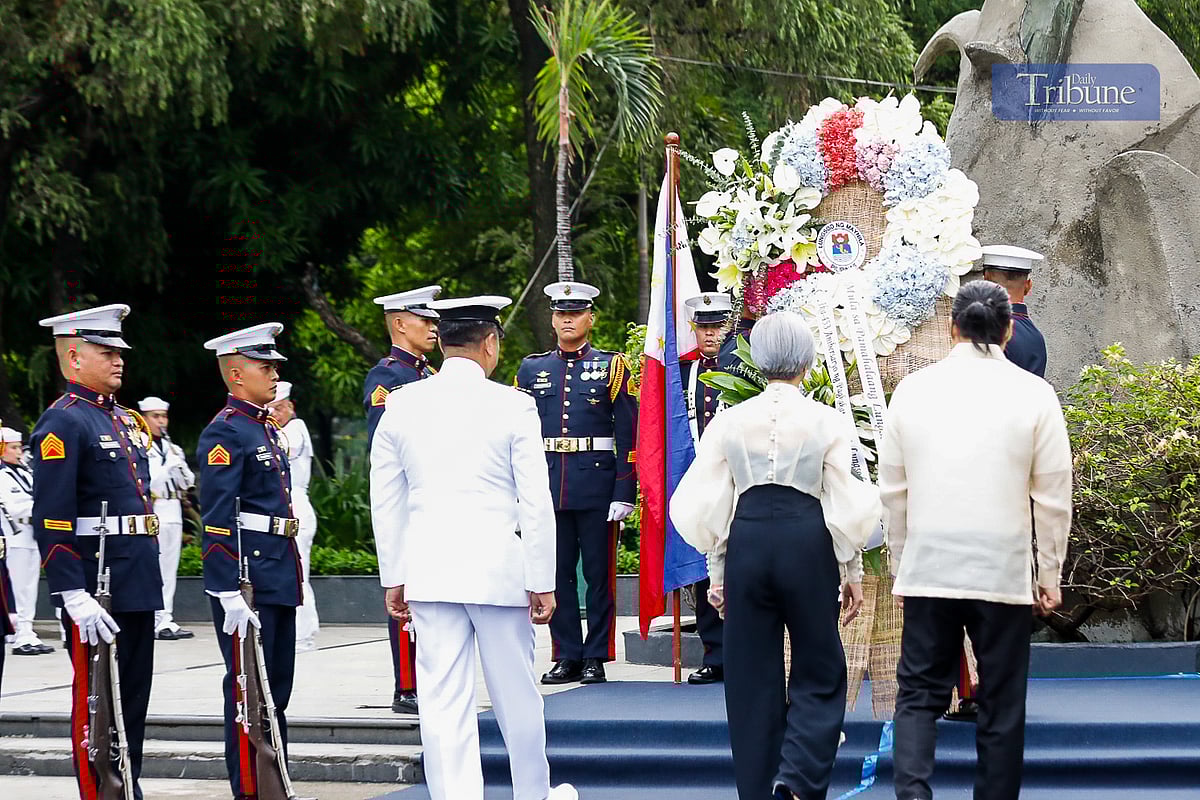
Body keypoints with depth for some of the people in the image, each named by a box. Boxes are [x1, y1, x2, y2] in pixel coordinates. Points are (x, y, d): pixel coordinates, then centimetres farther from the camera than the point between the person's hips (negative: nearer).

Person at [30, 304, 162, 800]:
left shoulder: (126, 420, 17)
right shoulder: (63, 423, -11)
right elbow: (52, 521, -17)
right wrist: (75, 596, -23)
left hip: (137, 586, 9)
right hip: (97, 591, -9)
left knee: (134, 699, 12)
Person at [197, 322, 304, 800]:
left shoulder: (270, 431, 16)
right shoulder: (225, 433, -13)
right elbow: (216, 521, -18)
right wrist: (231, 595, -23)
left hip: (280, 578, 9)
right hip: (247, 579, -9)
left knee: (277, 687, 13)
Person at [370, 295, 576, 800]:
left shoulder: (401, 406, 3)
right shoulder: (512, 407, -6)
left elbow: (385, 502, 7)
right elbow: (536, 503, -6)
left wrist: (394, 578, 14)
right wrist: (542, 583, 0)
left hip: (428, 570, 2)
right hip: (498, 568, -2)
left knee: (443, 700, 1)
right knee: (515, 692, 13)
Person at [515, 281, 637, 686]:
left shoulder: (611, 367, 3)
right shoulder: (531, 370, 11)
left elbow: (628, 435, -1)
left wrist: (624, 493, -8)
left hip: (597, 486, -3)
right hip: (548, 484, 3)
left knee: (600, 573, 1)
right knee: (557, 573, 5)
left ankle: (596, 658, 6)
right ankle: (567, 656, 11)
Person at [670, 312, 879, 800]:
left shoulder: (730, 422, 3)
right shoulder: (827, 422, -3)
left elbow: (707, 505, 5)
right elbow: (847, 505, -2)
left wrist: (717, 573, 14)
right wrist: (852, 572, 8)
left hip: (746, 542, 2)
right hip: (807, 541, -2)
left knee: (752, 678, 10)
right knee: (820, 673, 8)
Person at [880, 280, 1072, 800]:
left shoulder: (912, 390, 2)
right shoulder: (1033, 393, -4)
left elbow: (893, 490, 8)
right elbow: (1053, 496, -1)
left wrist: (901, 567, 18)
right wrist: (1050, 574, 9)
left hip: (927, 568, 1)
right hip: (1003, 572, -1)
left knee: (919, 693, 7)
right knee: (1002, 707, 8)